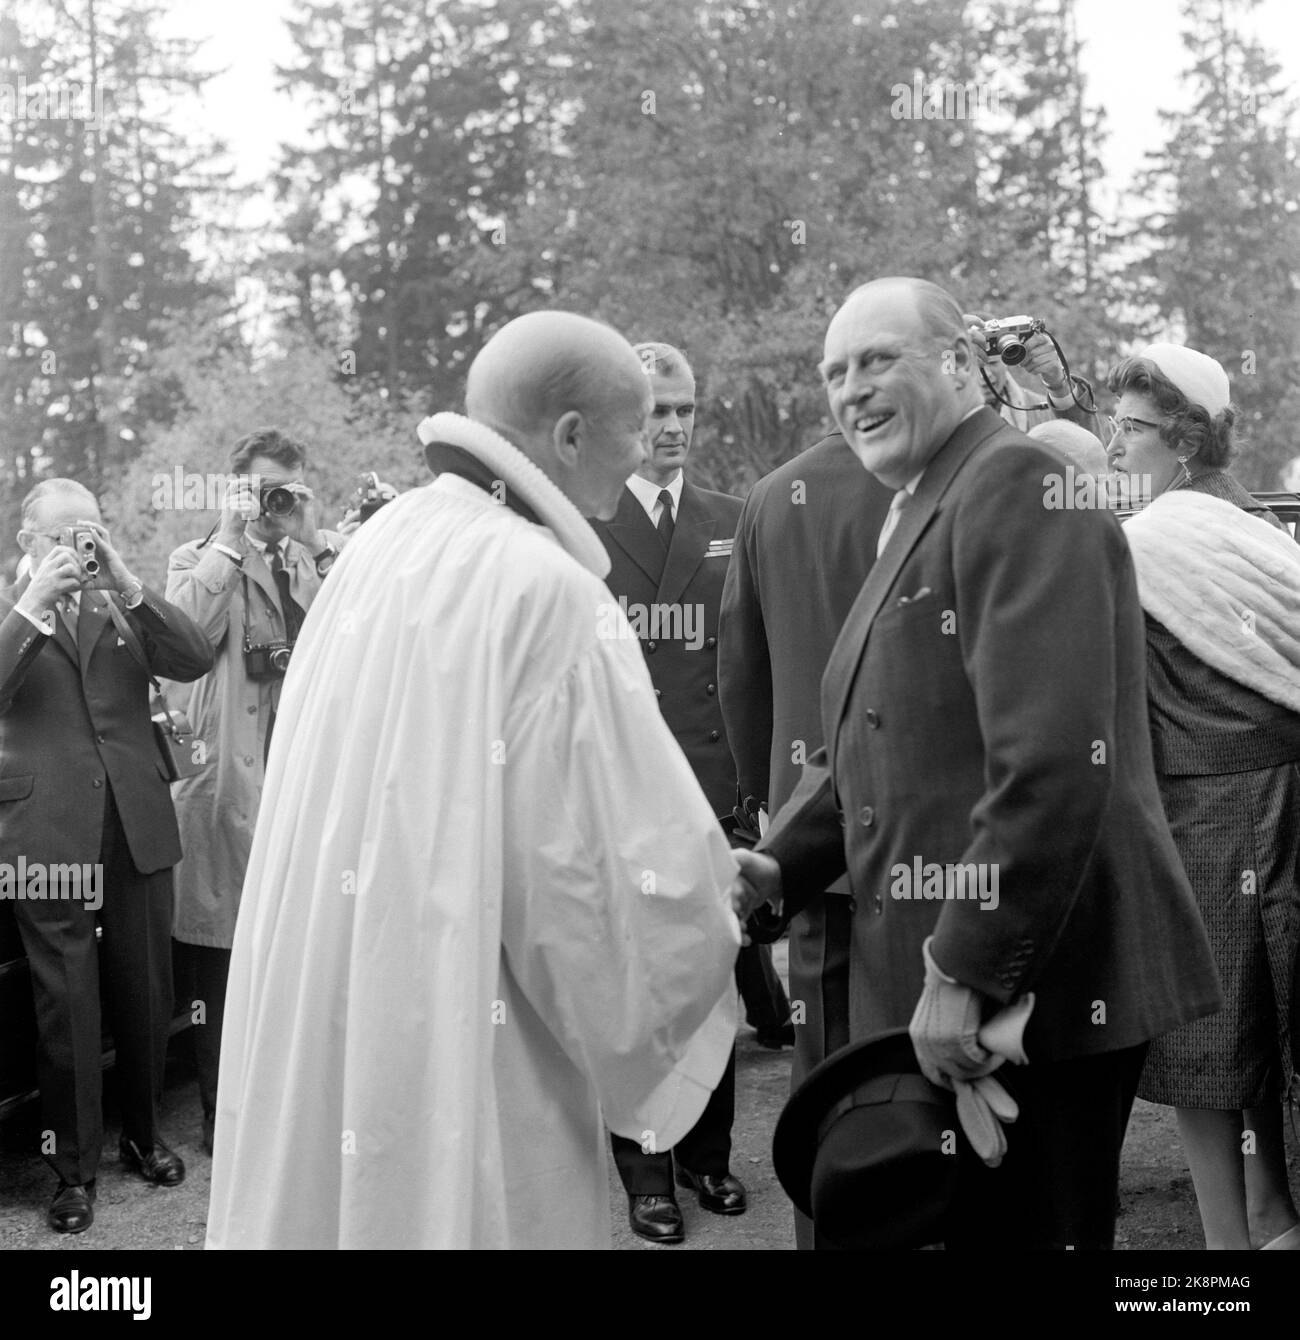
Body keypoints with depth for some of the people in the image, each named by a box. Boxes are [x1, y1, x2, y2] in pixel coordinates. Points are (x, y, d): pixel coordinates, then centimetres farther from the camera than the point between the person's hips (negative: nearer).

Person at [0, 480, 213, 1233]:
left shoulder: (127, 607, 11)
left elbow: (196, 661, -4)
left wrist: (127, 585, -13)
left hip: (138, 826, 3)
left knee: (146, 996, 12)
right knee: (66, 1007, 2)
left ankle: (143, 1135, 30)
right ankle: (76, 1168, 15)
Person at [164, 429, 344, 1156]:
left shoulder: (334, 558, 11)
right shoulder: (200, 560, 8)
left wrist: (312, 542, -10)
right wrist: (231, 540, -9)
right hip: (230, 778, -1)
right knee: (223, 966, 6)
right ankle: (225, 1117, 20)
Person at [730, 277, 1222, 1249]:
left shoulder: (1018, 487, -15)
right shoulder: (916, 518, 16)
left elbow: (1053, 762, -24)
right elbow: (867, 749, 19)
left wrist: (969, 972, -22)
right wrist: (784, 866, 3)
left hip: (1029, 990, -9)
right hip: (935, 993, 9)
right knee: (962, 1223, 19)